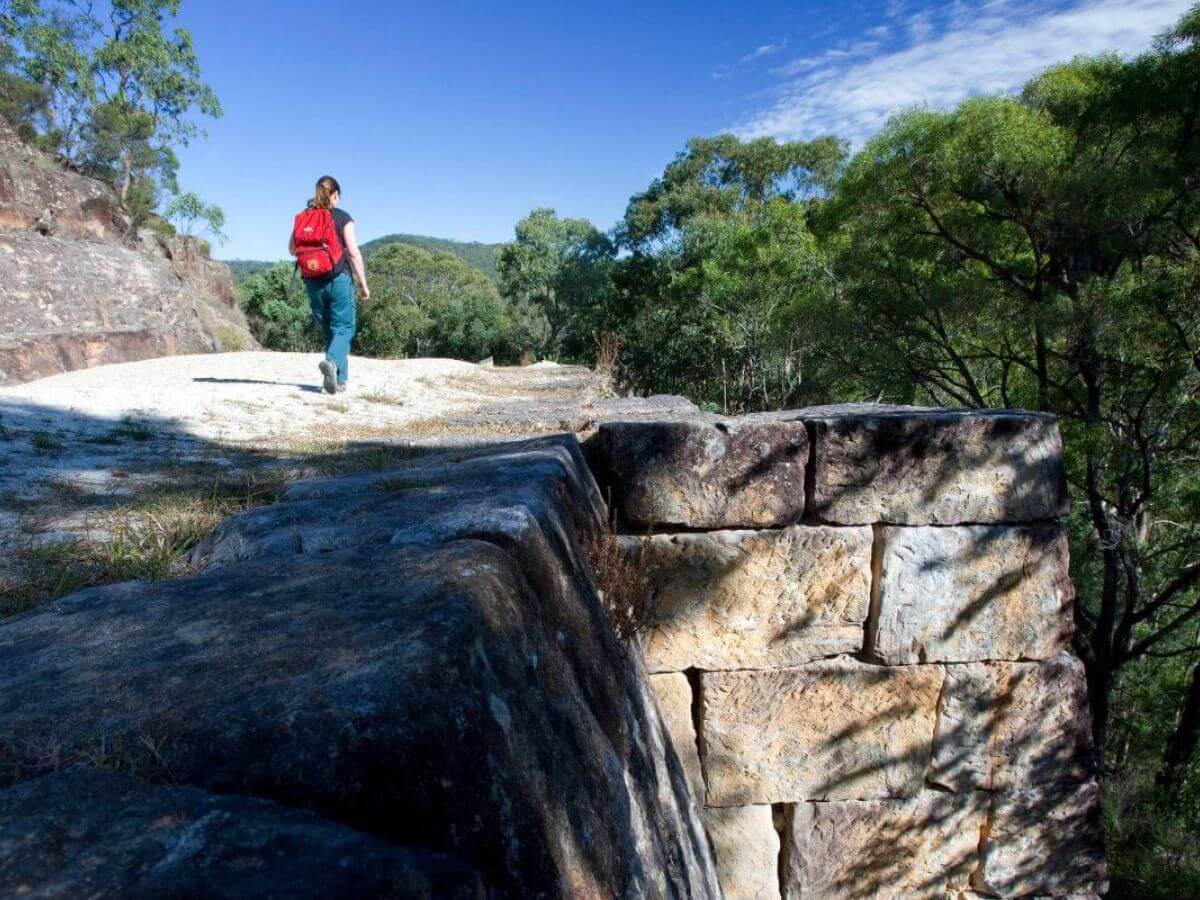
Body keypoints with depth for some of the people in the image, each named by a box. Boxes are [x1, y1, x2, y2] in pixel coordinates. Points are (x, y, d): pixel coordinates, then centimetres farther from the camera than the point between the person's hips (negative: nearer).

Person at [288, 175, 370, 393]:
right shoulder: (343, 218, -4)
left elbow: (292, 250, 10)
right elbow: (353, 253, -9)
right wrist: (363, 284, -4)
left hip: (313, 282, 4)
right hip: (339, 280, -4)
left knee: (328, 330, 14)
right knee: (343, 328, 1)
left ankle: (338, 380, 16)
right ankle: (332, 361, -28)